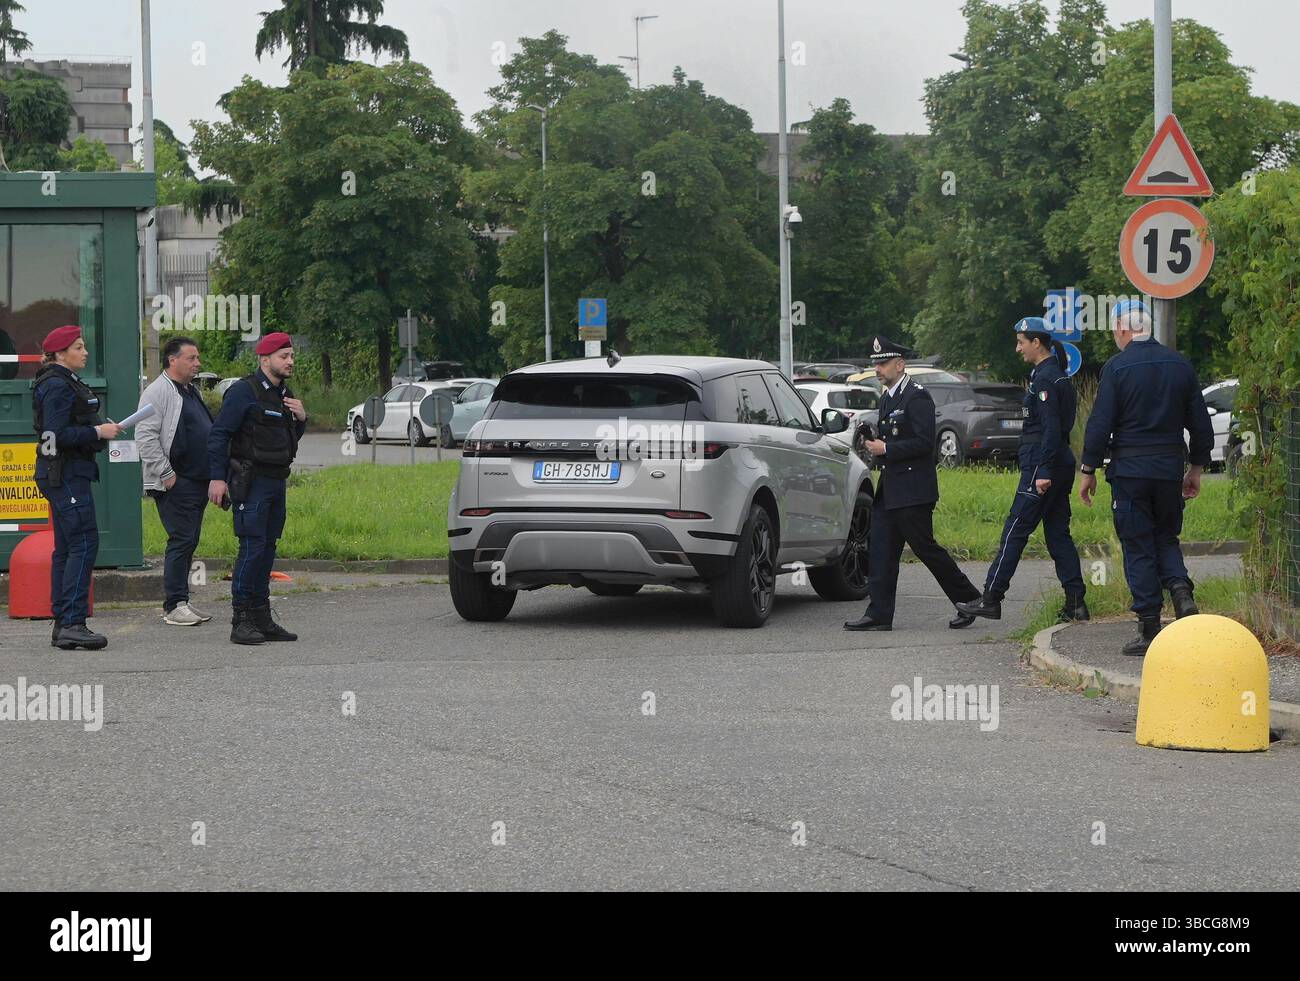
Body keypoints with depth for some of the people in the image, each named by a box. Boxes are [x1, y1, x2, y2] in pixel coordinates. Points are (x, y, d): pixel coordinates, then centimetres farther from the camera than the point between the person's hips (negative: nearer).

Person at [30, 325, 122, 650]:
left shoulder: (65, 383, 19)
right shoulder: (57, 386, -14)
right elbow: (57, 434, -22)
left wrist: (101, 431, 14)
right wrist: (98, 432, -16)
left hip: (67, 474, 11)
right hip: (66, 474, -11)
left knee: (66, 548, 9)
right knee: (84, 543, -14)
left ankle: (62, 626, 10)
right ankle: (72, 623, -17)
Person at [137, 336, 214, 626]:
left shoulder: (191, 391, 20)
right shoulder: (158, 391, -10)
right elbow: (145, 436, -17)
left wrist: (213, 474, 21)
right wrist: (166, 474, -19)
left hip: (198, 481, 9)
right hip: (175, 483, -9)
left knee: (189, 541, 11)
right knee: (181, 540, -10)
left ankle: (182, 601, 16)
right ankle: (174, 606, -7)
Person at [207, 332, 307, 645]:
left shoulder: (284, 394, 16)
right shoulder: (244, 391, -10)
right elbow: (218, 434, -12)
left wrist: (301, 418, 7)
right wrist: (217, 478, -18)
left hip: (276, 481, 8)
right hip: (251, 482, -8)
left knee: (267, 548, 9)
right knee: (252, 547, -12)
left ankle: (261, 618, 14)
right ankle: (241, 621, -11)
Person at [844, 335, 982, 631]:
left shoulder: (917, 397, -12)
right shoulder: (887, 398, 17)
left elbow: (924, 442, -20)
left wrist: (886, 449, -18)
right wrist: (874, 441, 7)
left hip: (913, 491, -9)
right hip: (890, 490, 9)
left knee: (925, 548, -4)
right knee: (881, 551, 3)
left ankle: (970, 600, 9)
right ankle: (879, 614, 4)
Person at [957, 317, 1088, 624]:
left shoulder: (1044, 378, -13)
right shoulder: (1056, 375, 17)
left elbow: (1051, 428, -21)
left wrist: (1043, 472, -23)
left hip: (1042, 464, -10)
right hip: (1061, 463, 10)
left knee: (1015, 530, -7)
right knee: (1058, 533, 9)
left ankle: (991, 599, -6)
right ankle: (1076, 602, 6)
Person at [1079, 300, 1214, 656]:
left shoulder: (1117, 367, -9)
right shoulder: (1180, 365, 5)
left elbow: (1100, 424, -10)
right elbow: (1201, 423, 9)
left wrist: (1088, 470, 0)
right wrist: (1196, 468, 19)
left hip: (1130, 470, -4)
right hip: (1170, 471, 4)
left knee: (1138, 547, 2)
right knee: (1165, 537, 19)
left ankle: (1149, 629, 0)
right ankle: (1181, 589, -9)